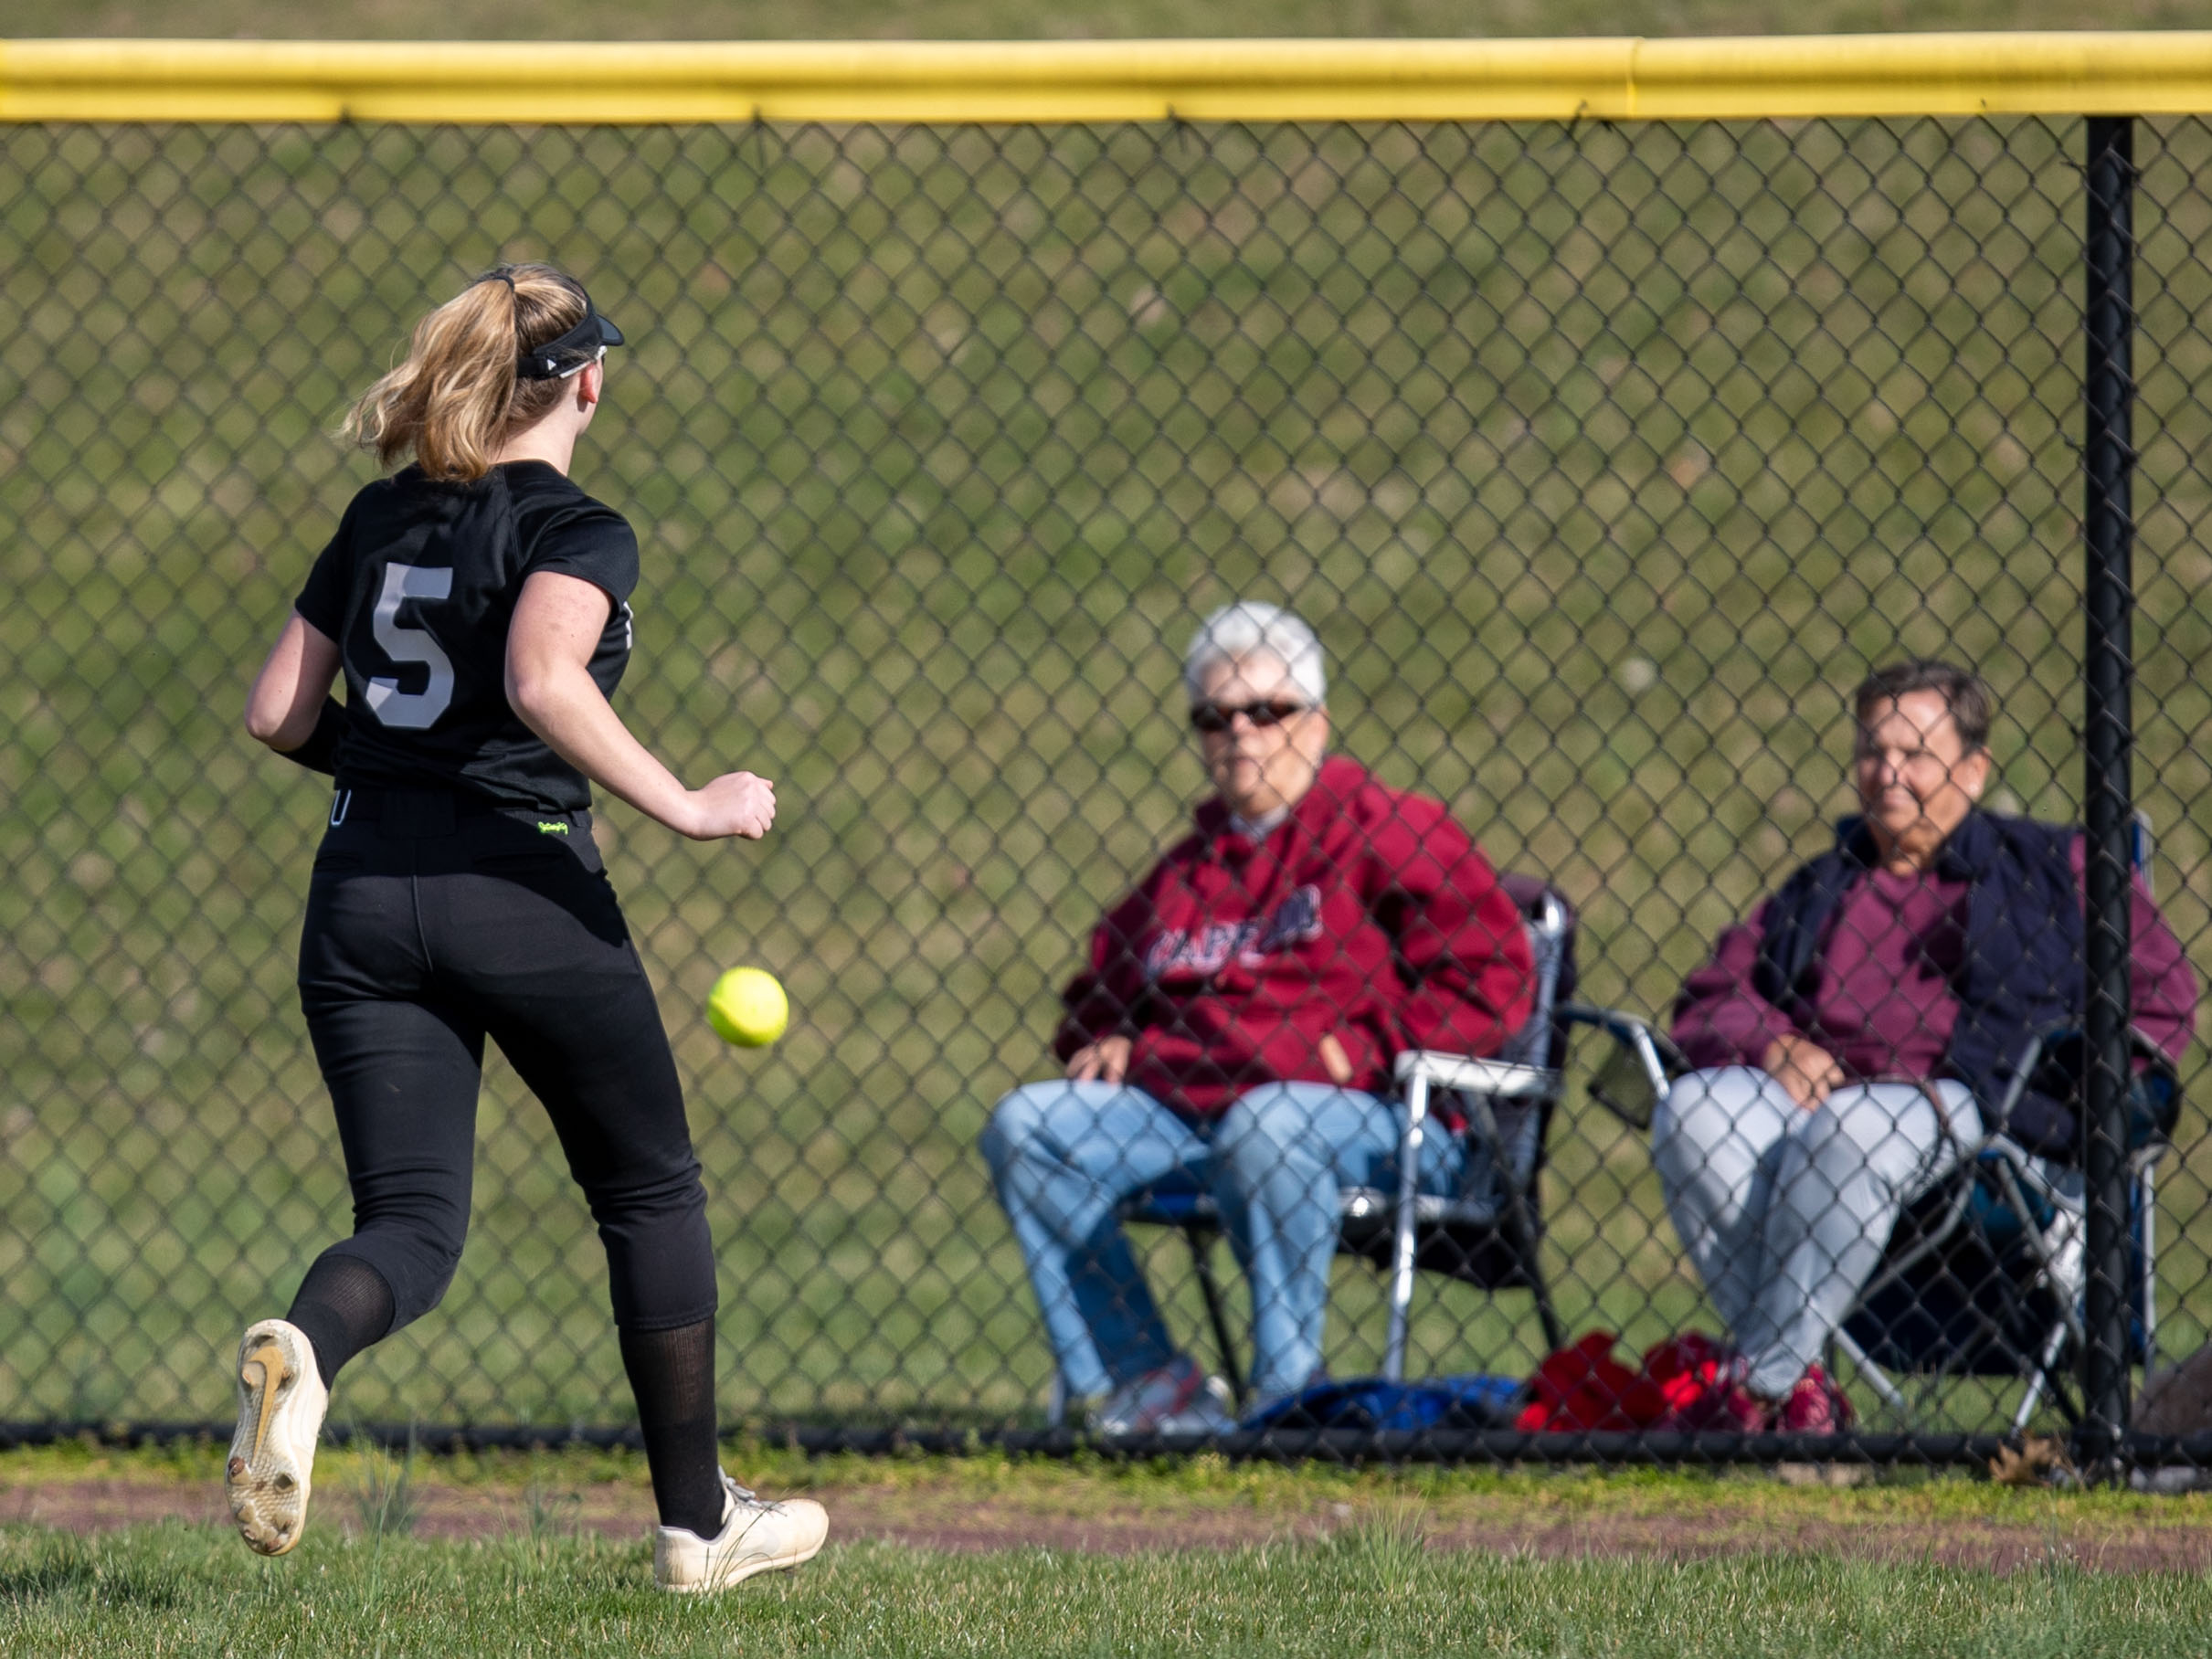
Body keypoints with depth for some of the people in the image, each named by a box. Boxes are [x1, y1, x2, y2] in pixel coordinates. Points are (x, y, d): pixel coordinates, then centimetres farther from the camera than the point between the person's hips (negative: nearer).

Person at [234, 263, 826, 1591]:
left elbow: (278, 715, 12)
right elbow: (544, 683, -26)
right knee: (652, 1191, 15)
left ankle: (303, 1350, -34)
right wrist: (685, 808, -20)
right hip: (521, 890, -5)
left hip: (363, 895, 5)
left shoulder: (379, 520, 11)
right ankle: (699, 1520, 20)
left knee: (412, 1219, 2)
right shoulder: (576, 533, -7)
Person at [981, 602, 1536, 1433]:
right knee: (1027, 1126, -13)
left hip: (1373, 1121, -6)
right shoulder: (1187, 869, 23)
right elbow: (1105, 979, 38)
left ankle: (1287, 1395, -30)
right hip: (1177, 1106, 6)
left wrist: (1363, 1047, -12)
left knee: (1269, 1124, -40)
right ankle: (1145, 1386, -18)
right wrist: (1107, 1038, 14)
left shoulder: (1391, 834, 4)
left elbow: (1492, 980, -6)